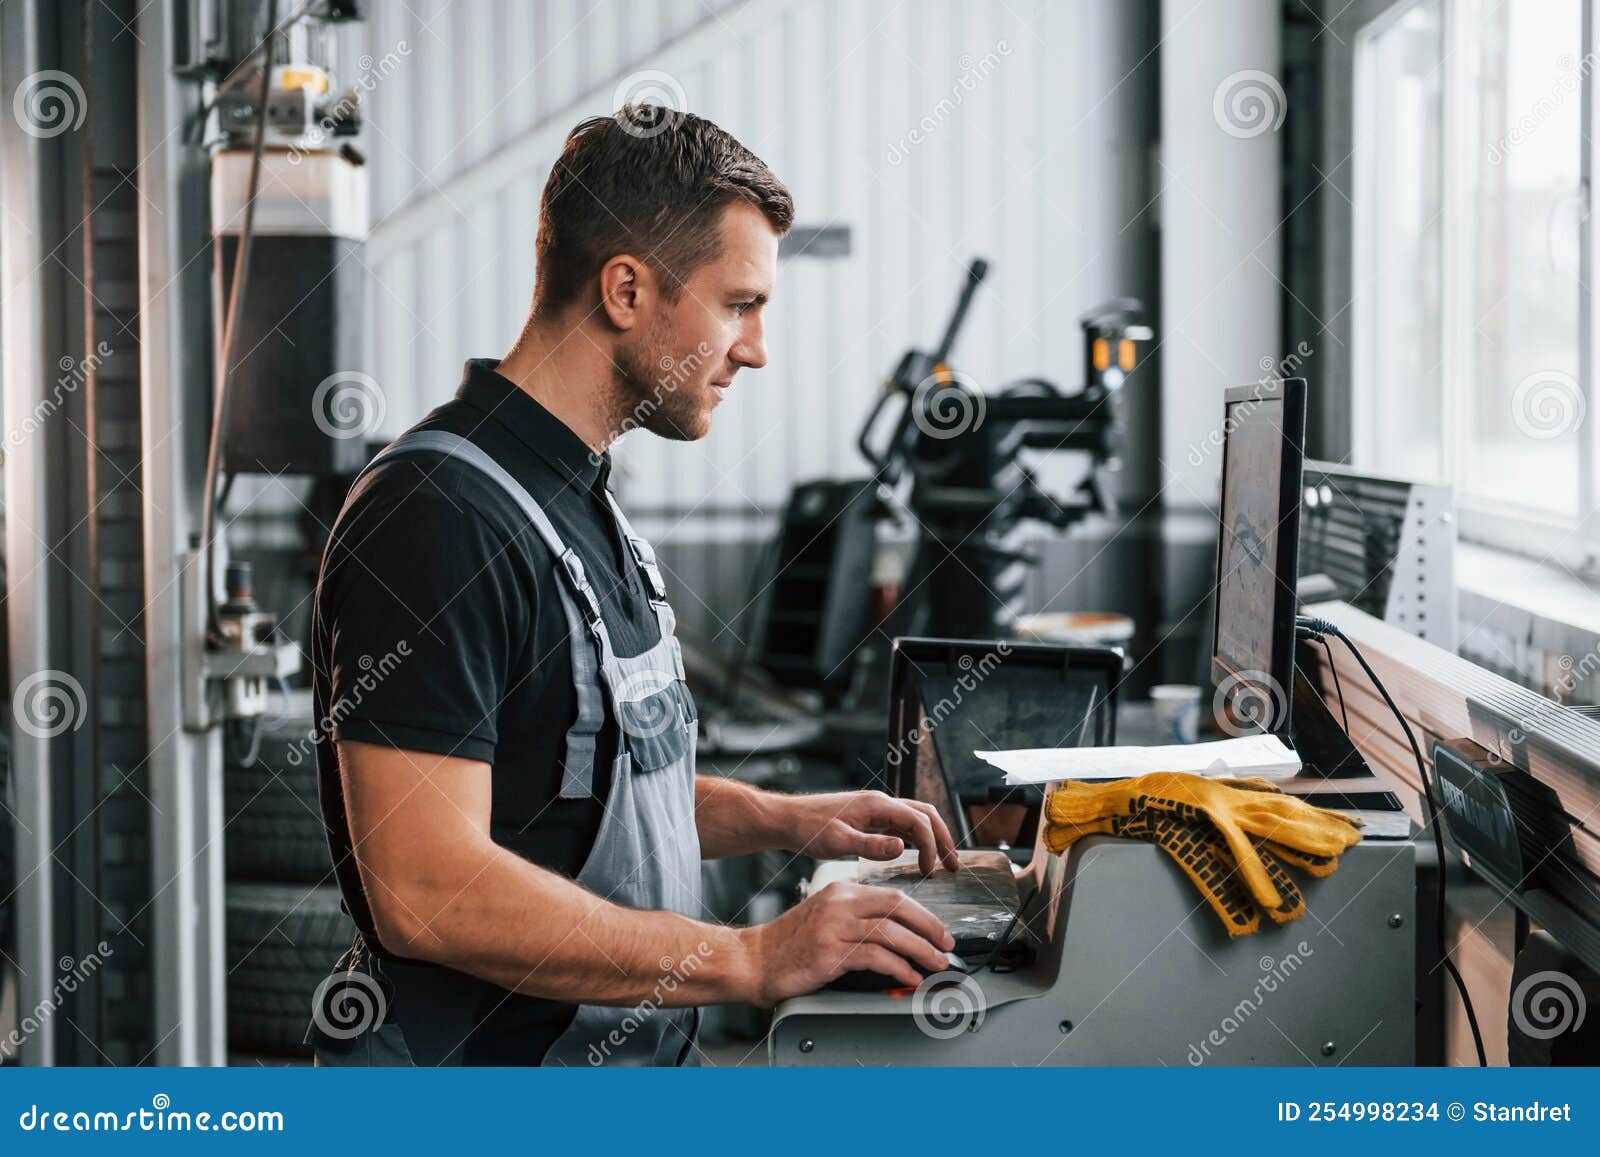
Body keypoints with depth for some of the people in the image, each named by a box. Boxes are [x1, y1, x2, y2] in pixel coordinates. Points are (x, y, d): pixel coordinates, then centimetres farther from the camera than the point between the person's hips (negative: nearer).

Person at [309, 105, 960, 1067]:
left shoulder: (585, 503, 11)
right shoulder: (438, 514, -20)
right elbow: (427, 891, -27)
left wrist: (782, 821, 7)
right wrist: (749, 960, -24)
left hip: (631, 1053, 9)